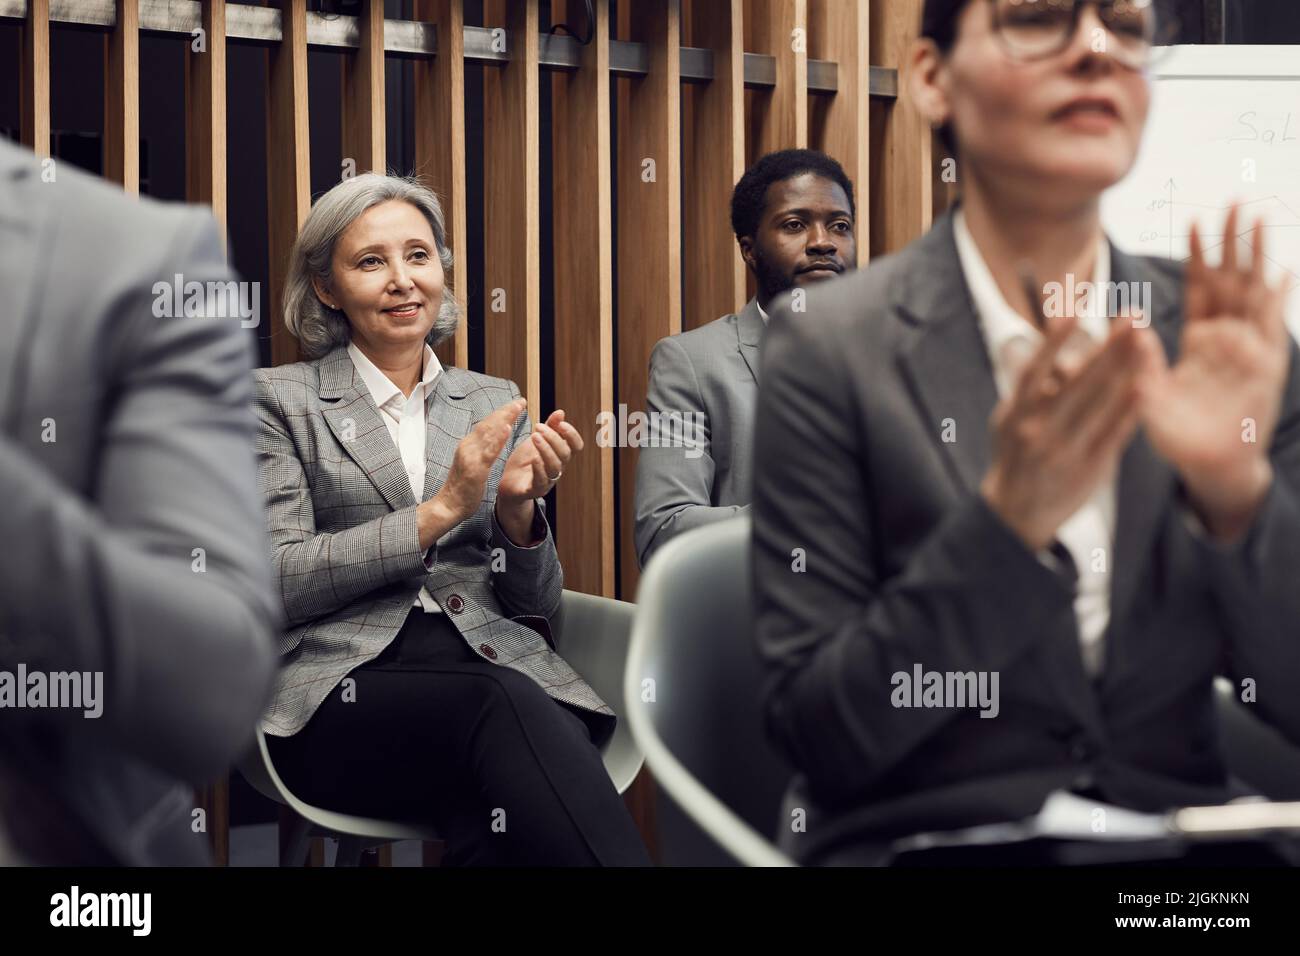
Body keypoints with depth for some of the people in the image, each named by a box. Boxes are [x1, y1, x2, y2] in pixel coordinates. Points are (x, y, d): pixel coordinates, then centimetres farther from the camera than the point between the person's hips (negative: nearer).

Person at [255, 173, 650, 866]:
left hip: (500, 670, 2)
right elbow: (274, 585, -3)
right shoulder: (281, 399, 10)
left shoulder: (493, 402, 21)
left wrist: (517, 510, -4)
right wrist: (440, 510, -9)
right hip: (346, 691, -2)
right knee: (503, 707, -36)